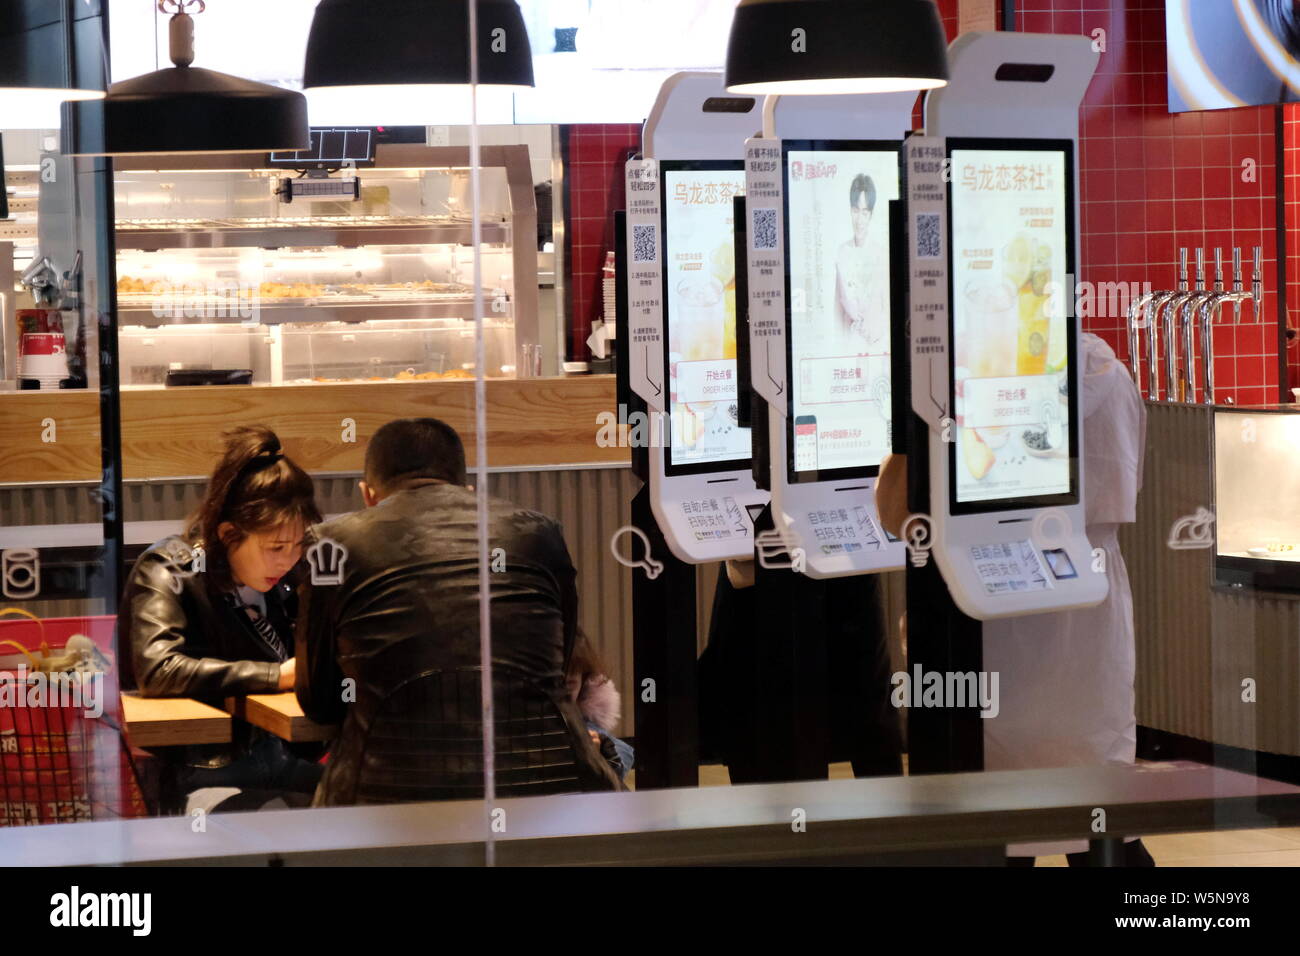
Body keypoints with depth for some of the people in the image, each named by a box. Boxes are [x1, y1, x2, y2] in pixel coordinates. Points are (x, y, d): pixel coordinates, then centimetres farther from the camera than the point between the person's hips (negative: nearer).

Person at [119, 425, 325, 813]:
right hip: (202, 777, -6)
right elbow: (157, 669, -22)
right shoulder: (169, 573, -6)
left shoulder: (281, 576, 11)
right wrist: (276, 676, -20)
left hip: (286, 761, 6)